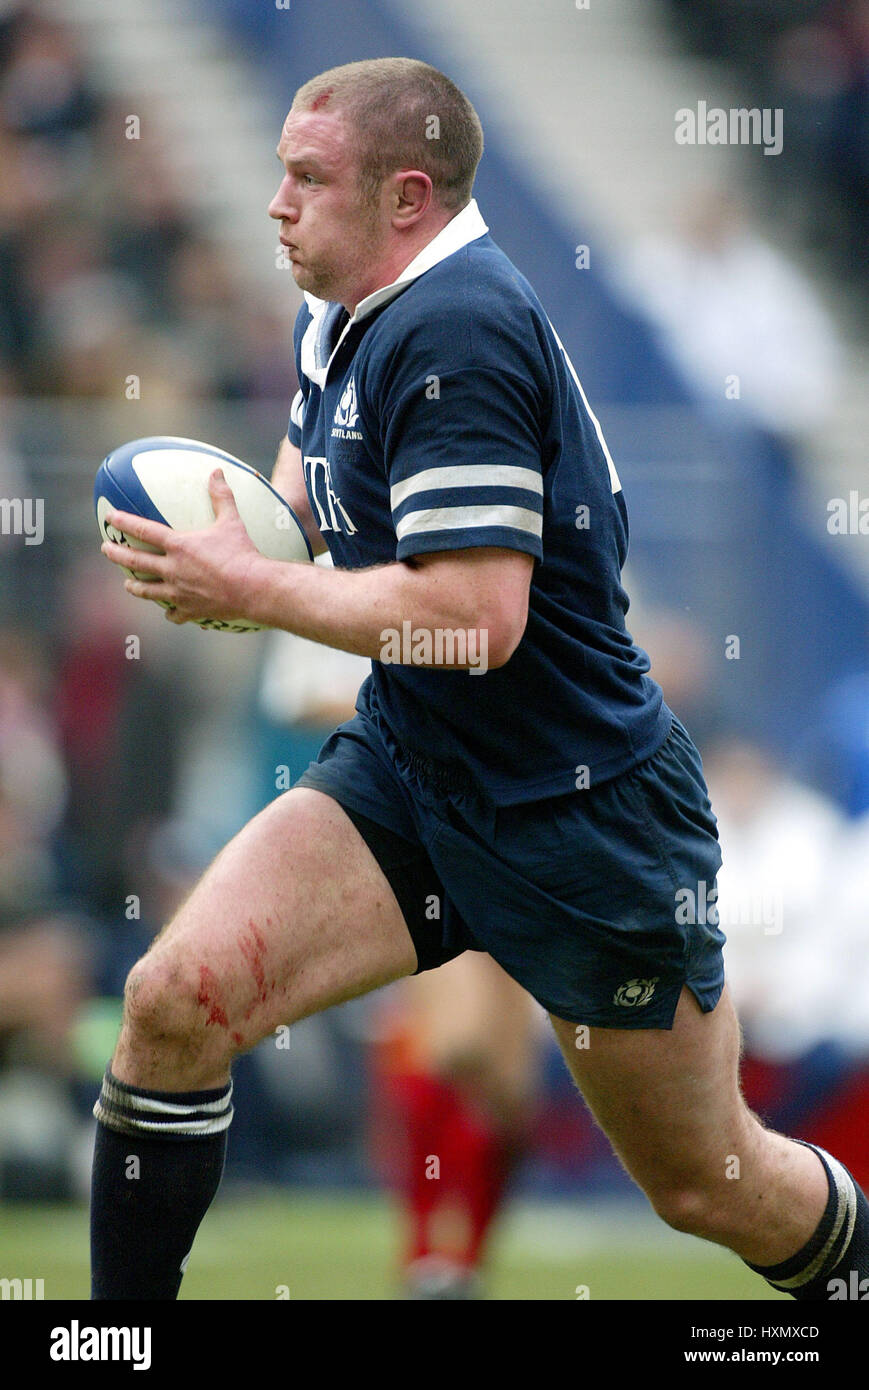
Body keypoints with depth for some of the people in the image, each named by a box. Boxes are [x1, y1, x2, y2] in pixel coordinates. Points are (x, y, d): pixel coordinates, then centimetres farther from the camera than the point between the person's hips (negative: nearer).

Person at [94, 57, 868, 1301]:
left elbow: (477, 620, -29)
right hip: (405, 772, 8)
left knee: (710, 1189, 7)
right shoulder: (340, 315, 6)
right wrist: (244, 539, 4)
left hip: (578, 815, -8)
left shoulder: (458, 331, -23)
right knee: (175, 998, -15)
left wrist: (250, 588, -19)